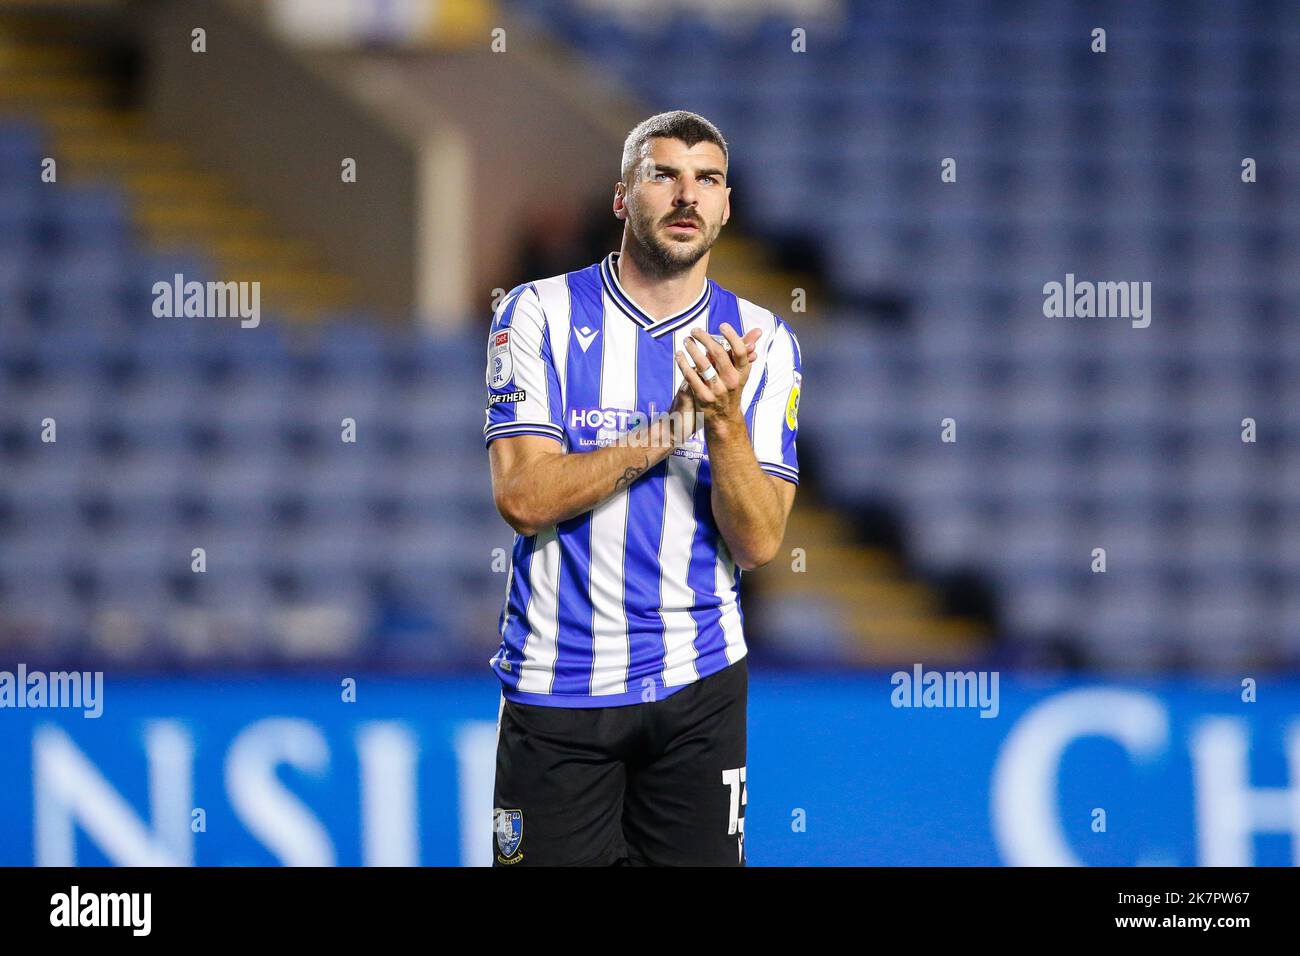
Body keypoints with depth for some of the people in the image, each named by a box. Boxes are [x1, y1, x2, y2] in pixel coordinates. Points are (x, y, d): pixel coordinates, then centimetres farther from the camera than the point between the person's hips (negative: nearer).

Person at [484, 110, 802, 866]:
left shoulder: (760, 342, 3)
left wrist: (724, 420, -21)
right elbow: (524, 498, -14)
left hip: (699, 684, 2)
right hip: (557, 686, -2)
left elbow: (759, 545, -5)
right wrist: (674, 424, -18)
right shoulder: (541, 314, -2)